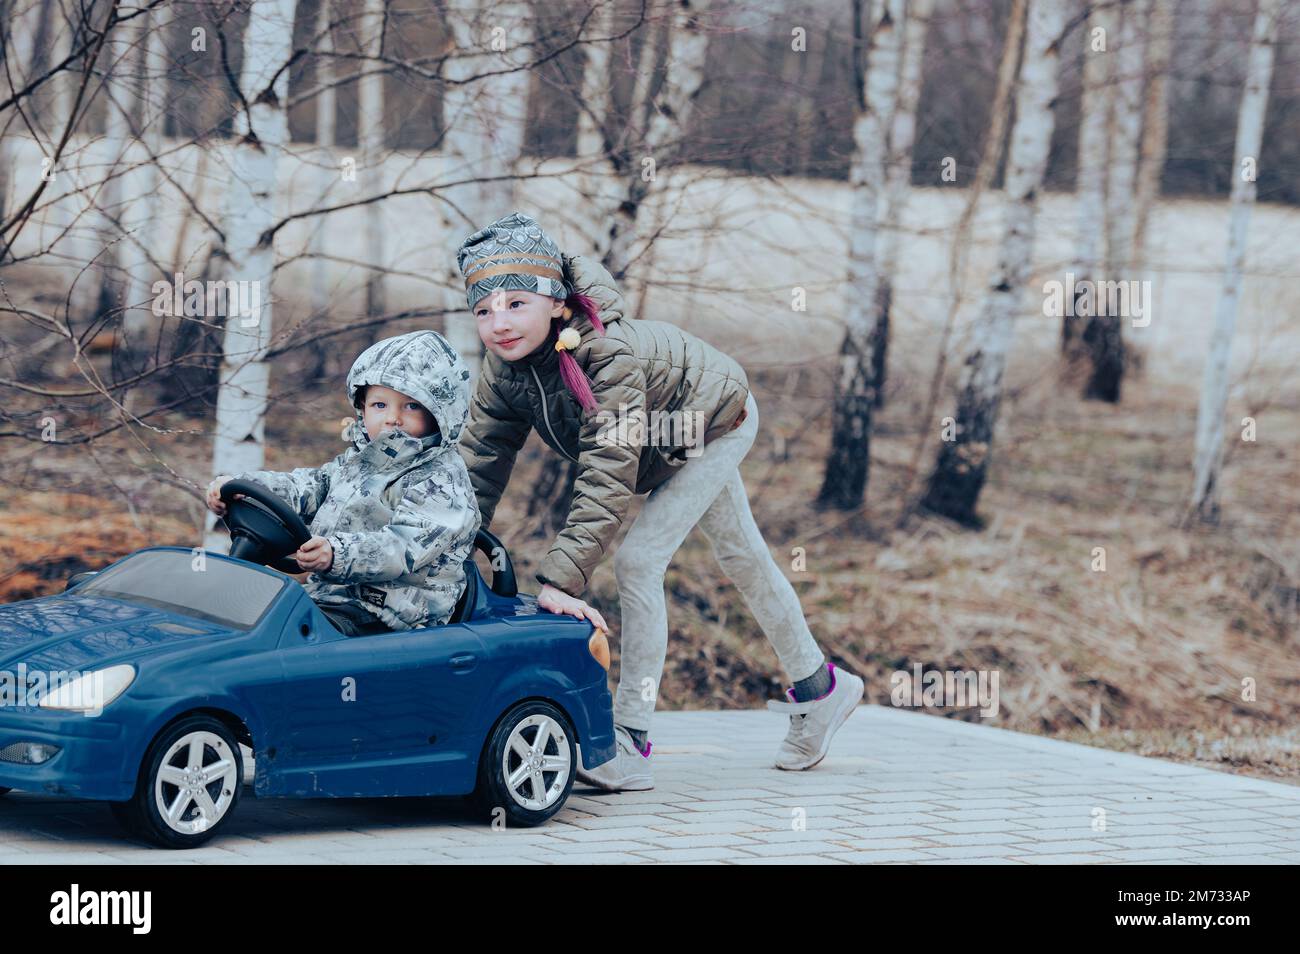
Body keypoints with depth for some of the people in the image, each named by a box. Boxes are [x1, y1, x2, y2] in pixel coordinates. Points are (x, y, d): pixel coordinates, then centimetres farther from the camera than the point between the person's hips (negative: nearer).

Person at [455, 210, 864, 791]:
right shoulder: (504, 364, -23)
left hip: (715, 423, -8)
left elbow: (607, 476, -47)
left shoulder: (610, 354, -43)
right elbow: (481, 459, -18)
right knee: (742, 557, 22)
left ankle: (630, 746, -13)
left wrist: (561, 578, -51)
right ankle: (818, 686, 41)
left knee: (637, 563, -18)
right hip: (667, 442, 8)